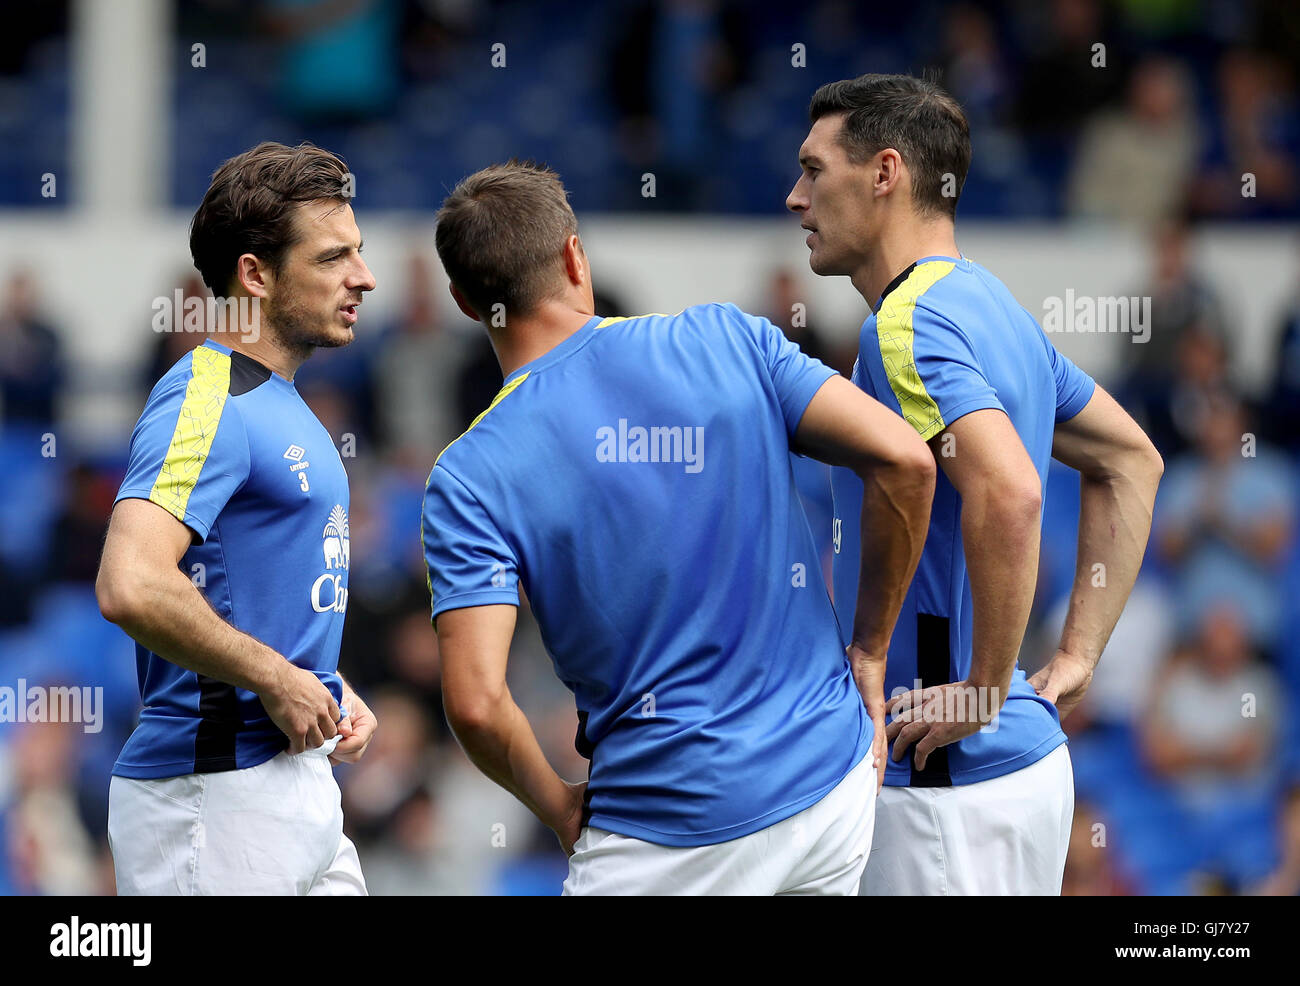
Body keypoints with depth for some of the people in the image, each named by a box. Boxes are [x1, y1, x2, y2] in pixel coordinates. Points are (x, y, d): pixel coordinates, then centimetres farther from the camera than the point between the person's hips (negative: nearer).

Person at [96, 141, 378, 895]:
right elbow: (131, 588, -30)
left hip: (297, 774, 10)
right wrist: (276, 681, -20)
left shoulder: (280, 404, 17)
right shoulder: (206, 403, -15)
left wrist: (332, 690, 11)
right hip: (215, 796, -10)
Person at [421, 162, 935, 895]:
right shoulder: (725, 340, 0)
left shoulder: (470, 476, -7)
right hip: (833, 784, 4)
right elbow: (903, 459, -7)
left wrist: (560, 809, 2)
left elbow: (477, 702, -17)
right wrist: (868, 652, 4)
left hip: (668, 843, -4)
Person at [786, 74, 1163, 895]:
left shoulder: (910, 325, -17)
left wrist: (982, 693, -23)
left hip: (949, 781, -10)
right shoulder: (992, 307, 14)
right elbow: (1131, 460, 24)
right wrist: (1077, 657, 17)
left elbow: (1009, 493, -33)